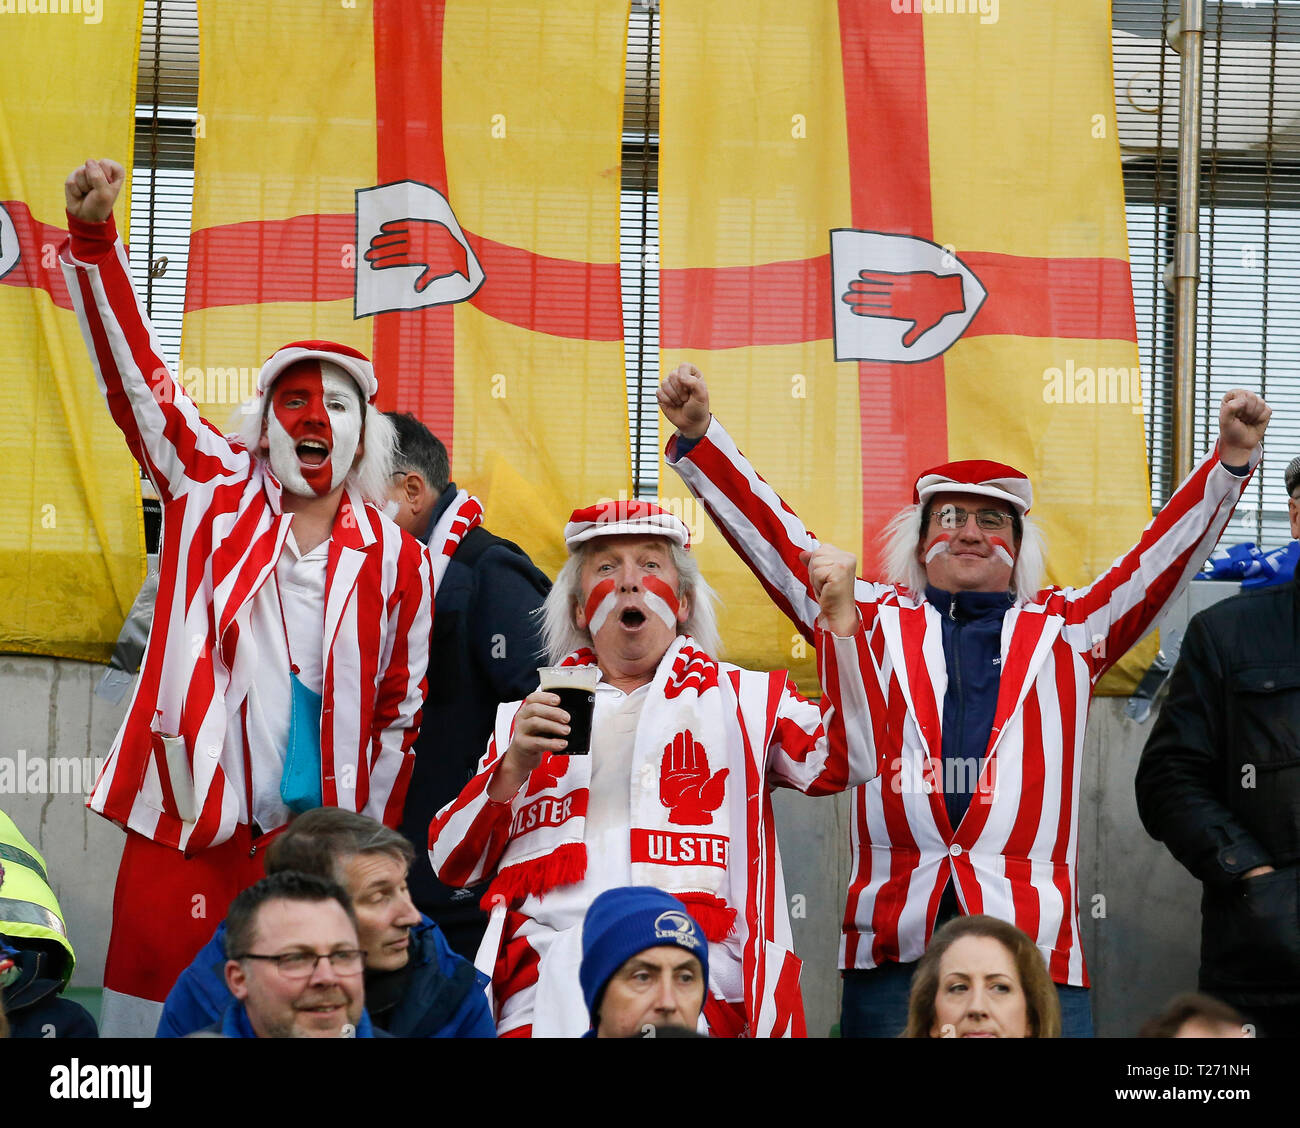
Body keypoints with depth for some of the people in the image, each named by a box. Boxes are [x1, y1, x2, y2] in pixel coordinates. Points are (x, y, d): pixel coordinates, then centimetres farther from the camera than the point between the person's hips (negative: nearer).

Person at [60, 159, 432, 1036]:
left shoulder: (394, 558, 6)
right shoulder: (213, 492, 6)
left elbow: (401, 716, 12)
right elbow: (135, 375, 0)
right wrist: (95, 237, -11)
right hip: (182, 831, 0)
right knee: (151, 1008, 0)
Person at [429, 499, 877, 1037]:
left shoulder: (745, 699, 19)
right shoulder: (529, 715, 24)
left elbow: (843, 761, 1)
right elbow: (451, 865, 16)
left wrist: (839, 614, -6)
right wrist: (515, 766, -1)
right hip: (545, 968, 1)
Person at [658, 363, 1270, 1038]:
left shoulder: (1067, 629, 19)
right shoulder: (875, 621, 18)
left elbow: (1162, 557, 10)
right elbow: (774, 539, 12)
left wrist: (1231, 460, -4)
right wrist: (697, 437, 3)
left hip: (1032, 937, 0)